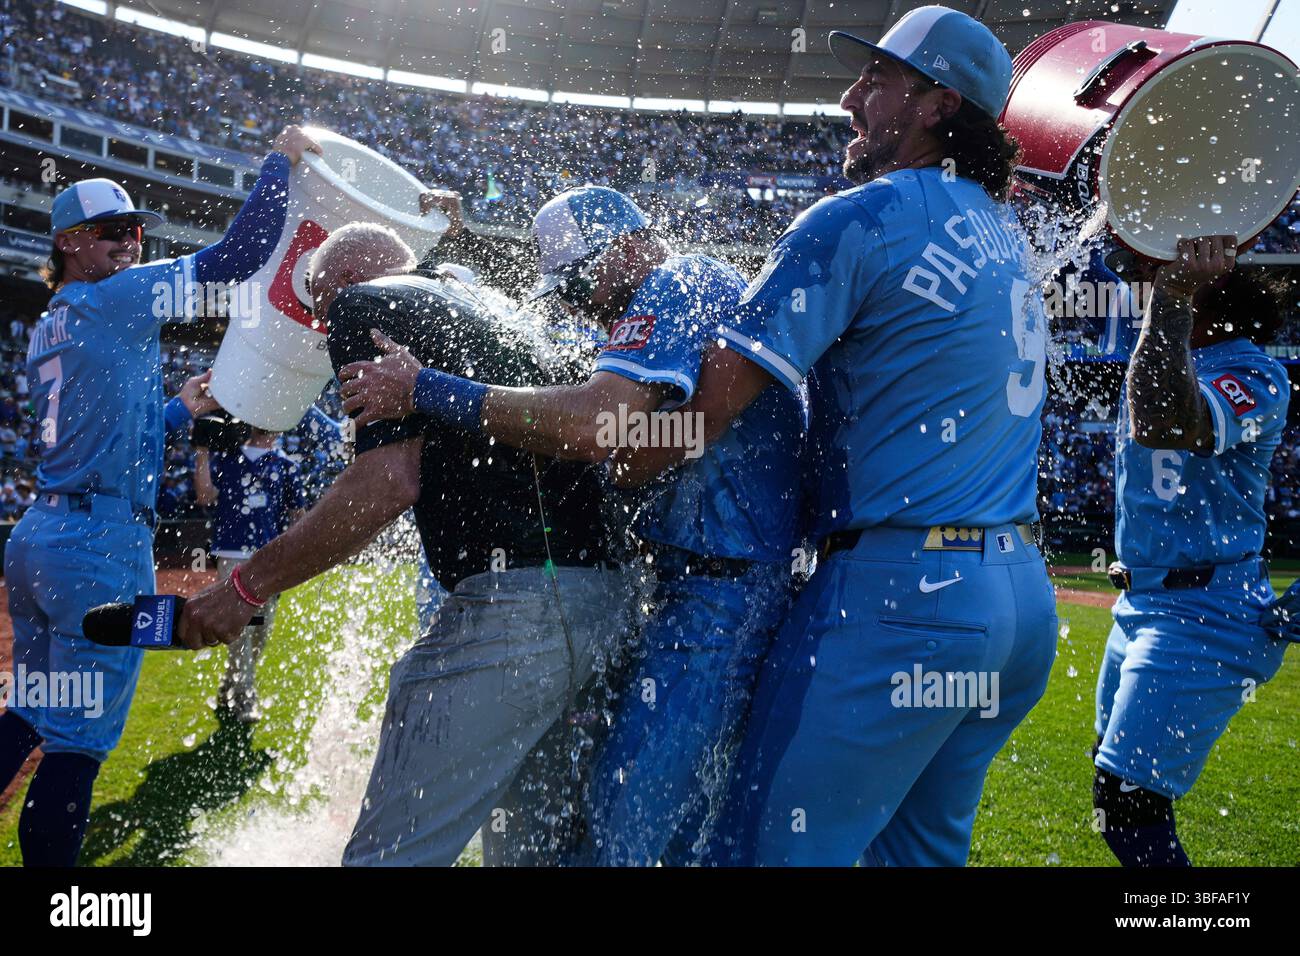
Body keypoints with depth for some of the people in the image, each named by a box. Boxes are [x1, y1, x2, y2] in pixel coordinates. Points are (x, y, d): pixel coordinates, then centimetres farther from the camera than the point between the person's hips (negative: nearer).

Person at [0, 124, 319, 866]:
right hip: (105, 544, -9)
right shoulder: (120, 299, -7)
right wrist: (280, 165, -3)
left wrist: (180, 411, 26)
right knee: (81, 737, -1)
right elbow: (239, 257, -12)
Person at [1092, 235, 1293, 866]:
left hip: (1205, 615, -9)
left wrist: (1174, 294, -36)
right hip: (1142, 602, 9)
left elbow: (1163, 424, -37)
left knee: (1125, 800, -10)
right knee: (1119, 771, 20)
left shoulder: (1255, 375, -17)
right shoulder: (1154, 344, 7)